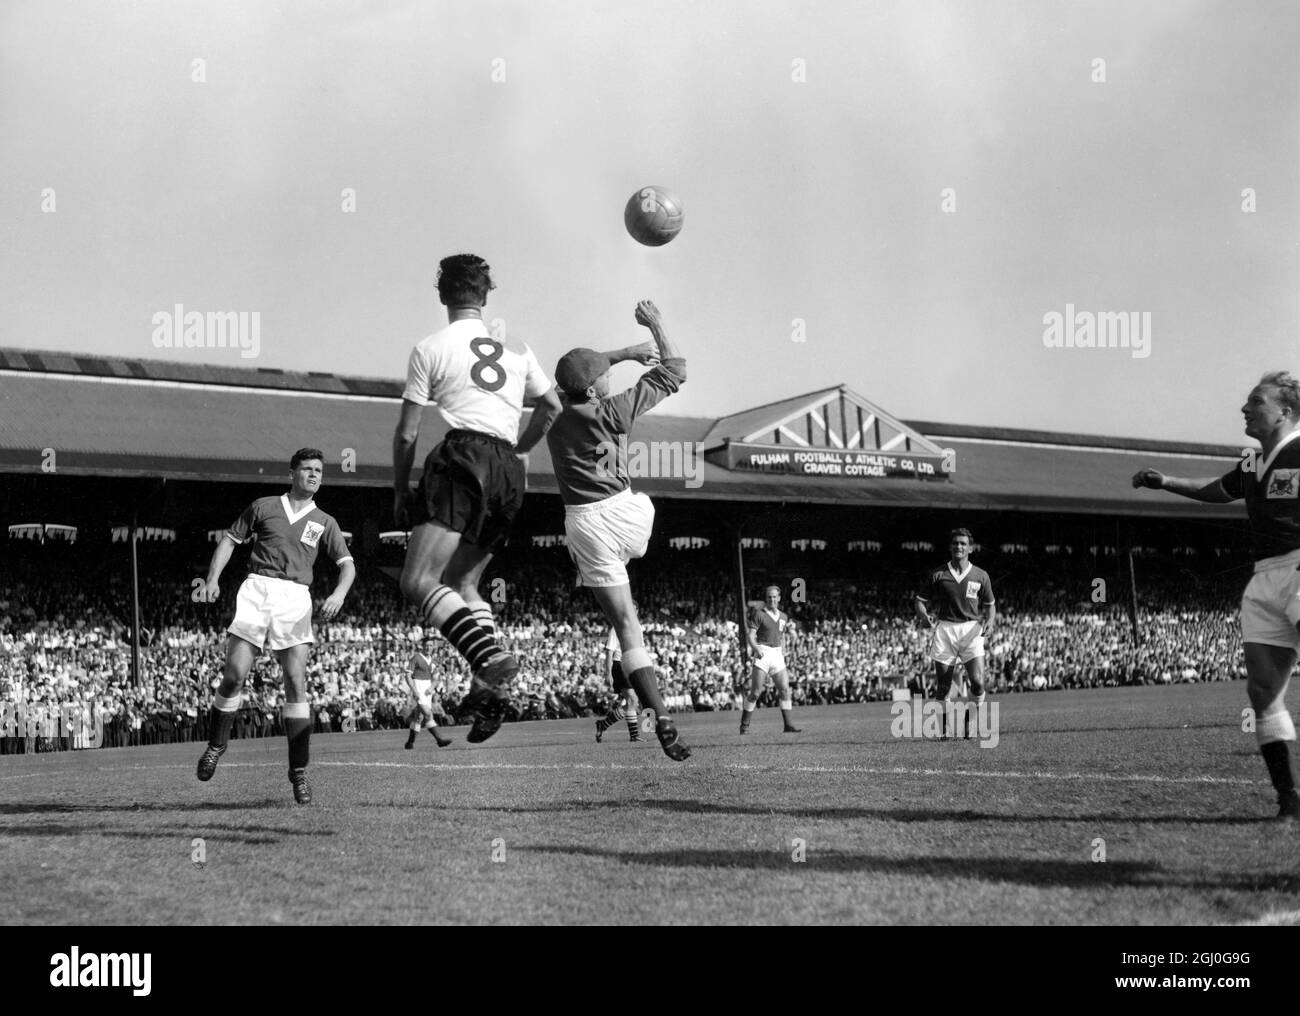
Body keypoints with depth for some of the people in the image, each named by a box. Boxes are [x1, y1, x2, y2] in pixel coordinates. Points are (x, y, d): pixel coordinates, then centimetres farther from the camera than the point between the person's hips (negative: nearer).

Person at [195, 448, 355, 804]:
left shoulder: (324, 522, 17)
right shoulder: (263, 507, 14)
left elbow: (347, 564, 11)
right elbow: (230, 539, 18)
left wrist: (339, 594, -9)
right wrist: (213, 578, 4)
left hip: (295, 597, 1)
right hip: (257, 588, -1)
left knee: (296, 680, -12)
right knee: (234, 674, -11)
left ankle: (299, 769, -7)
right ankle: (216, 744, 13)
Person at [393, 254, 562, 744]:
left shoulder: (429, 349, 5)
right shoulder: (516, 350, 19)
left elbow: (406, 434, 4)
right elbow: (552, 408, 29)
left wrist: (400, 493, 14)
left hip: (462, 457, -6)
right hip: (510, 473, 6)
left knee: (418, 582, -13)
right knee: (462, 583, 15)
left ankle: (490, 656, -35)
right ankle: (491, 686, -5)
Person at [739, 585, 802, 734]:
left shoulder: (783, 616, 15)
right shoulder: (759, 614, -4)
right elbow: (750, 635, -10)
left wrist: (782, 649, 15)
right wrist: (756, 648, -27)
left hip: (777, 655, 5)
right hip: (762, 653, -5)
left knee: (785, 689, -2)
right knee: (755, 692, -8)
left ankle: (788, 725, 3)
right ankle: (744, 726, 0)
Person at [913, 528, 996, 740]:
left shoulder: (981, 576, 6)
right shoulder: (937, 575, 4)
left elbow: (990, 605, 15)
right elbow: (920, 601, 8)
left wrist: (990, 622, -5)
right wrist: (926, 617, -12)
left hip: (971, 630, 0)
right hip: (945, 629, 0)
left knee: (977, 681, -16)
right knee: (942, 686, 0)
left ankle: (971, 722, 5)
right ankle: (946, 726, 17)